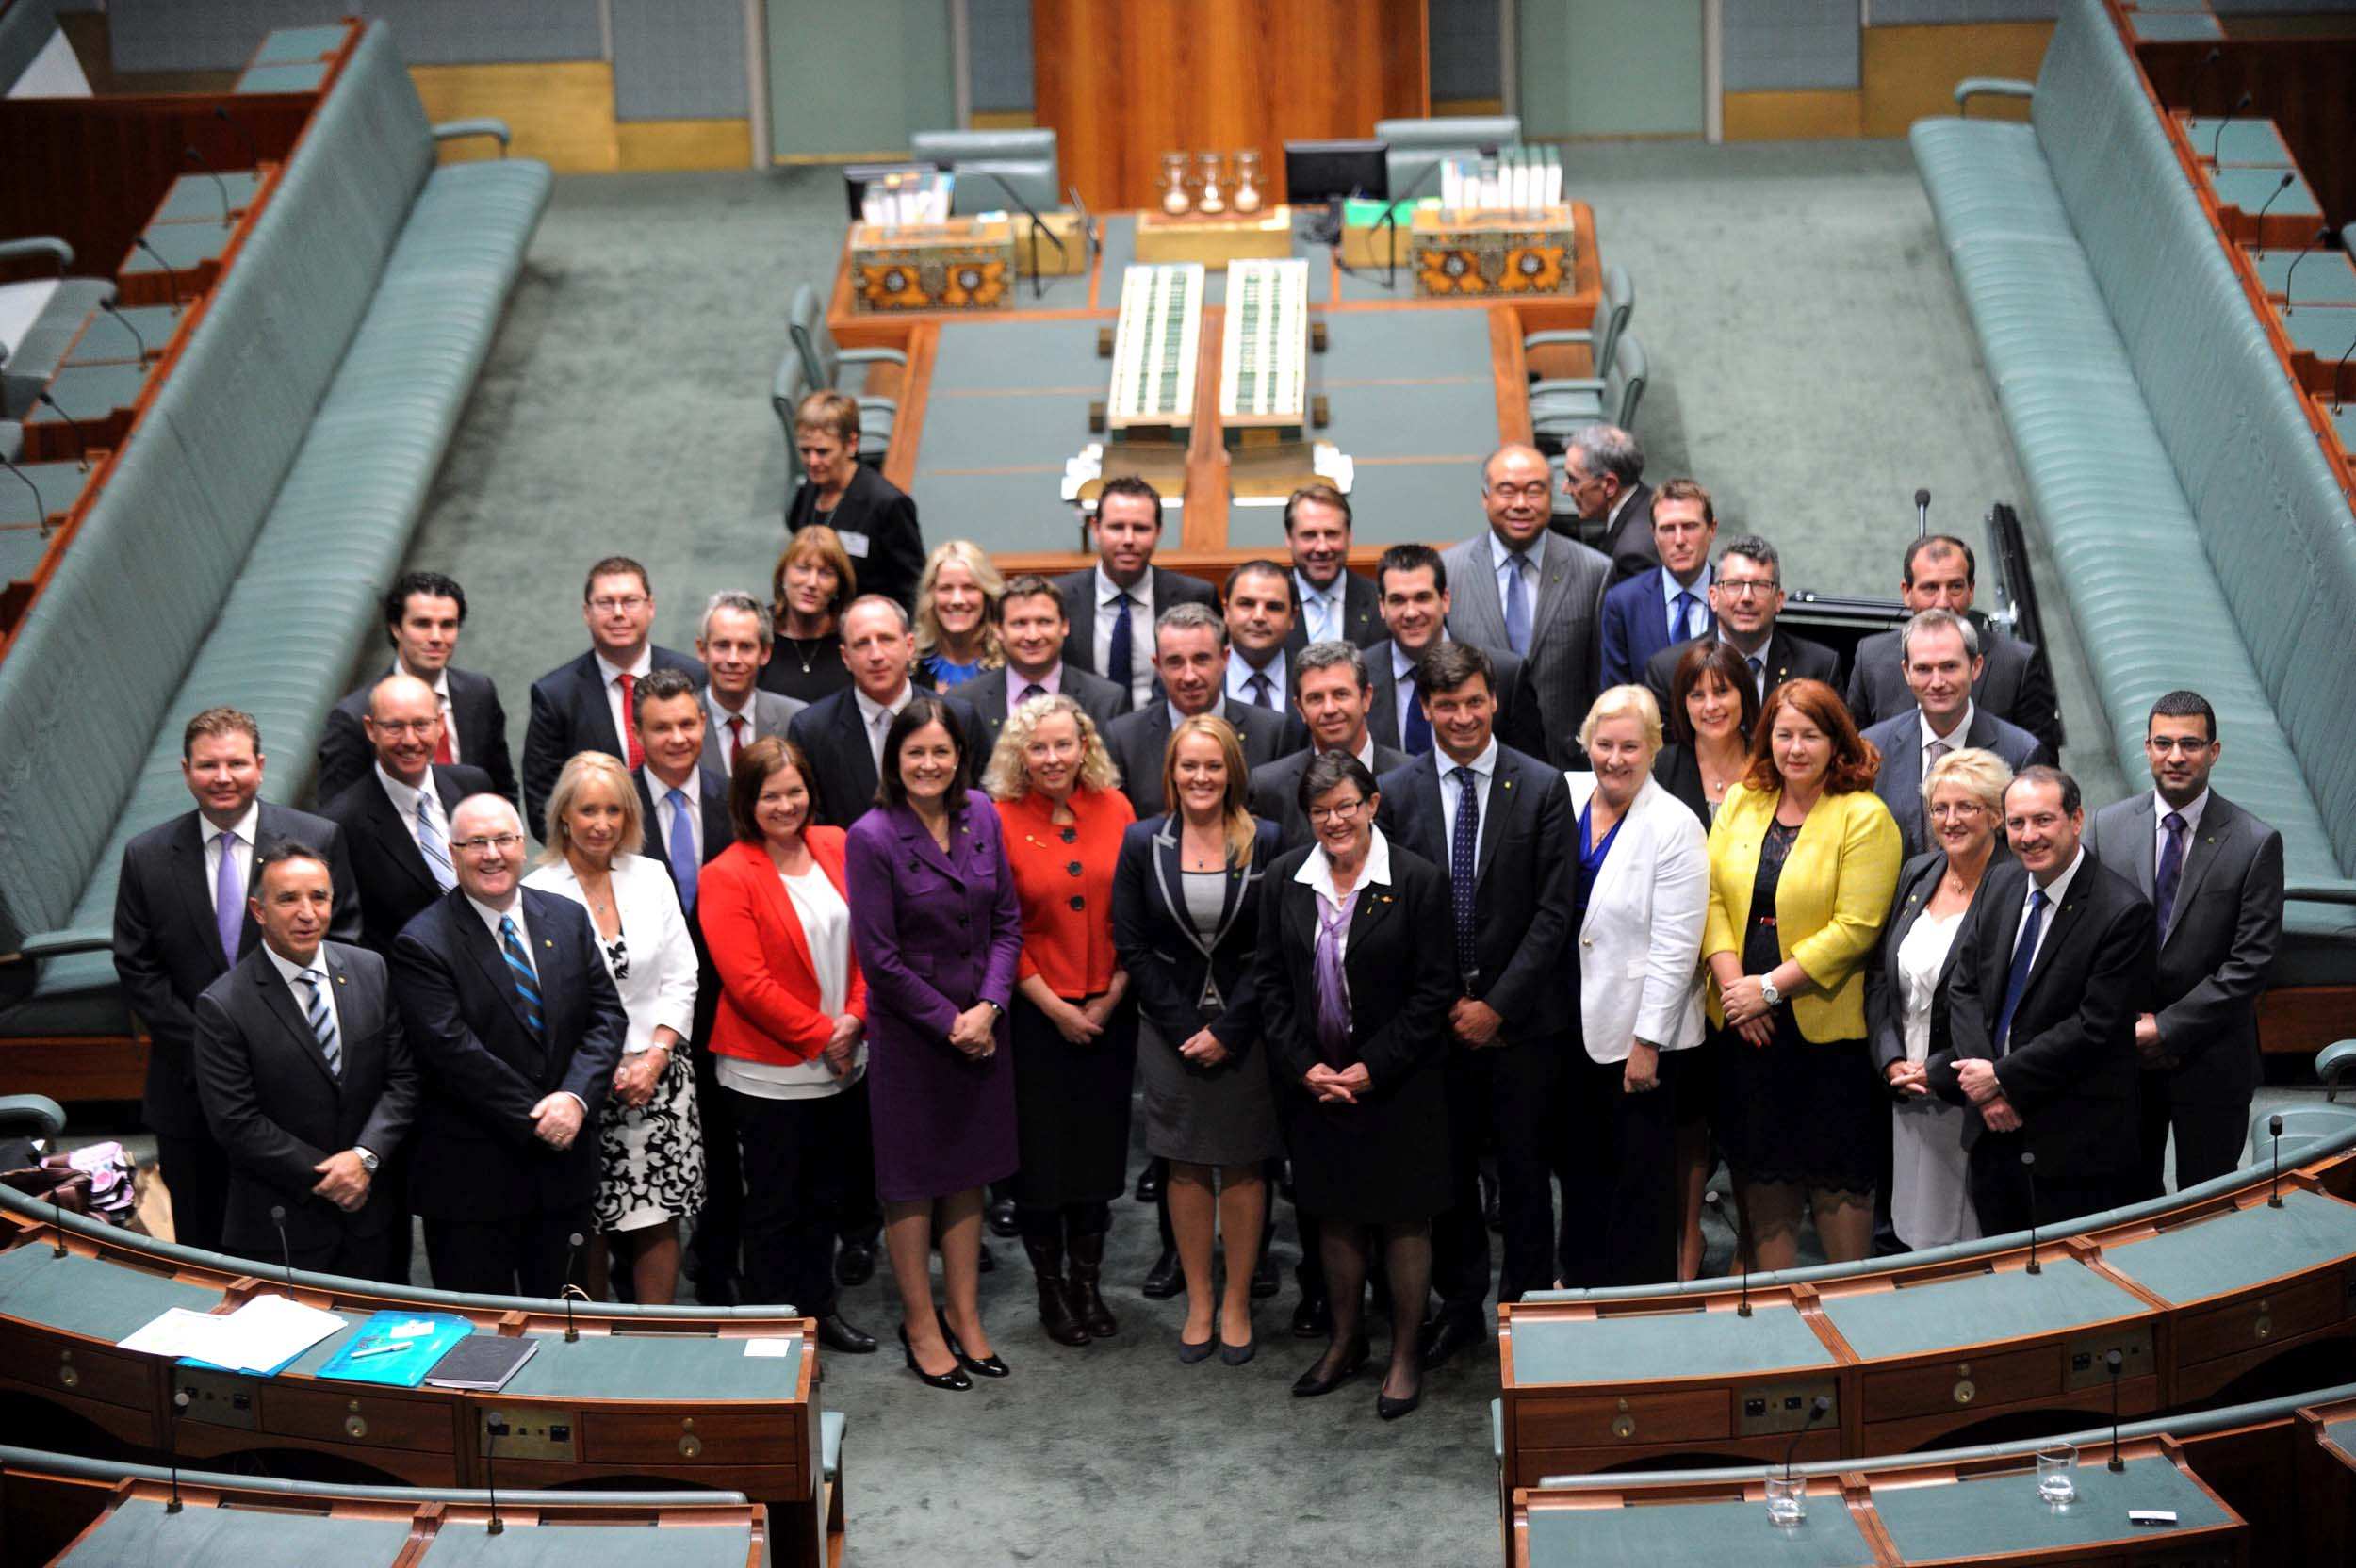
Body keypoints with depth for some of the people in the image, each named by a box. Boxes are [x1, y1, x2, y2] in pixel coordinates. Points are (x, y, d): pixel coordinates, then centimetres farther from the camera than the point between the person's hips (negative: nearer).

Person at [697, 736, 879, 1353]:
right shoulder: (727, 876, -13)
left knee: (829, 1193, 18)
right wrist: (820, 1036, -15)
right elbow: (748, 981, -17)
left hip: (842, 1063, 6)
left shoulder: (834, 846, 4)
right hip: (770, 1069, -6)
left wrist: (854, 1017, -8)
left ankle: (819, 1306, 34)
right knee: (775, 1204, 6)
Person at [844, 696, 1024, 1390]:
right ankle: (920, 1325, 20)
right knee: (911, 1179, 7)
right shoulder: (872, 837, -14)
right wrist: (949, 1021, -11)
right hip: (907, 1032, -4)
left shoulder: (982, 816, 0)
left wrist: (989, 1007, -9)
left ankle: (964, 1315, 26)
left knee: (967, 1174, 13)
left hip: (981, 1027, 5)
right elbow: (879, 957, -13)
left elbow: (1007, 921, 4)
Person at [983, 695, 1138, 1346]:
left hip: (1108, 1012, 3)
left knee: (1099, 1144, 10)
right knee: (1040, 1151, 5)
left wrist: (1110, 998, -4)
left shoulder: (1115, 811, 1)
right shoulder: (1002, 821, -8)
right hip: (1037, 1015, -2)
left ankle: (1088, 1280, 25)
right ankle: (1051, 1287, 21)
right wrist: (1056, 1008, -9)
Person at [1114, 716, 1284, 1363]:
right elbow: (1131, 946, -1)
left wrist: (1227, 1030, -11)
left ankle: (1237, 1303, 17)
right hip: (1171, 1032, 1)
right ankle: (1198, 1302, 19)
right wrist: (1185, 1029, -8)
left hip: (1245, 1033, -1)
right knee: (1186, 1167, 8)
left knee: (1243, 1166, 5)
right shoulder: (1142, 843, 0)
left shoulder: (1265, 843, -4)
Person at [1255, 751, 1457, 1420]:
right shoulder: (1284, 878, 1)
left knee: (1404, 1216, 6)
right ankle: (1346, 1341, 30)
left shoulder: (1417, 880, -10)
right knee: (1335, 1215, 15)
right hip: (1314, 1081, 3)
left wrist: (1373, 1067, -14)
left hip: (1398, 1083, -3)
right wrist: (1303, 1066, -7)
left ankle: (1406, 1353, 18)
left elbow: (1434, 988, -10)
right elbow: (1270, 981, 4)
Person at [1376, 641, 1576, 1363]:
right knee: (1446, 1169, 9)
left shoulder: (1542, 787, -3)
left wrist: (1498, 1004, -10)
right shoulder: (1395, 792, 0)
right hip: (1433, 1017, 1)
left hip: (1521, 1016, -1)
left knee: (1524, 1169, 7)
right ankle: (1460, 1305, 23)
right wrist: (1438, 1004, -5)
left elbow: (1553, 911, -6)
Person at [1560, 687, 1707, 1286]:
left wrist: (1647, 1044, -15)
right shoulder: (1568, 798, 3)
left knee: (1642, 1176, 5)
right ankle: (1582, 1288, 30)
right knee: (1582, 1167, 16)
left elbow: (1675, 947, -14)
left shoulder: (1674, 826, -13)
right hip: (1574, 1028, 5)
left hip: (1641, 1034, -5)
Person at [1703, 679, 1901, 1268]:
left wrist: (1769, 987, -16)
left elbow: (1853, 928, -14)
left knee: (1836, 1175, 3)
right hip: (1744, 1024, 5)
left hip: (1826, 1023, -4)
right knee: (1762, 1171, 11)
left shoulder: (1865, 817, -7)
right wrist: (1732, 982, -11)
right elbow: (1712, 896, 3)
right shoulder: (1740, 804, 8)